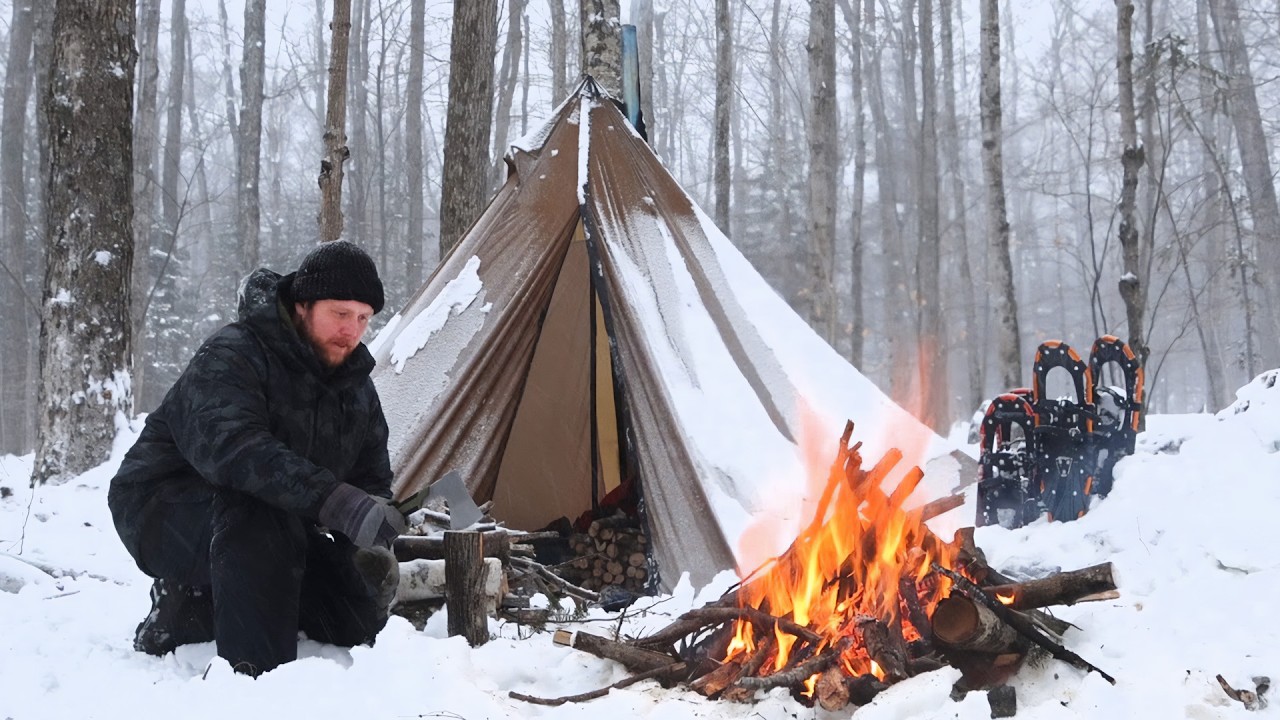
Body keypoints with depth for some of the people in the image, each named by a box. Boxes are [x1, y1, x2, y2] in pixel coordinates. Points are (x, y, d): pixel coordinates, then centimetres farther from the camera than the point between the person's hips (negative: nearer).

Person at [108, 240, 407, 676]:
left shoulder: (356, 385, 1)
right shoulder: (230, 357, -24)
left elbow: (372, 478, 8)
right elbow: (231, 447, -43)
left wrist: (370, 546, -15)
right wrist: (333, 501, -53)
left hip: (275, 531, 8)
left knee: (358, 618, -5)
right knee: (257, 513, -39)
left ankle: (195, 608, 6)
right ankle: (252, 673, -32)